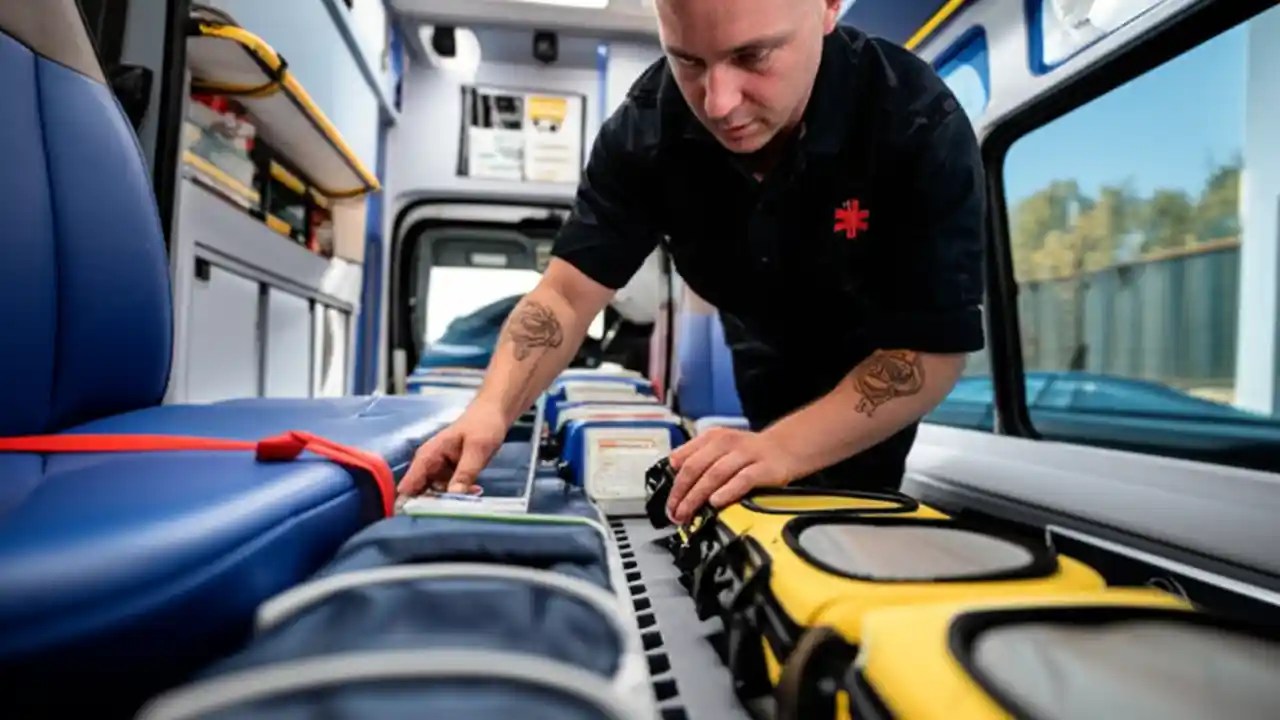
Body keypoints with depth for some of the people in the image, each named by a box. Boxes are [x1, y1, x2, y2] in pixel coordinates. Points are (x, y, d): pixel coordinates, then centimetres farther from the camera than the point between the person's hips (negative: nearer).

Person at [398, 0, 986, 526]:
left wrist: (782, 447, -47)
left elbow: (937, 350, -32)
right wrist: (492, 409, -41)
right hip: (765, 373, 3)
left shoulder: (922, 128, -32)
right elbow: (567, 293, -24)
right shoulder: (646, 127, -24)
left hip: (883, 381, -2)